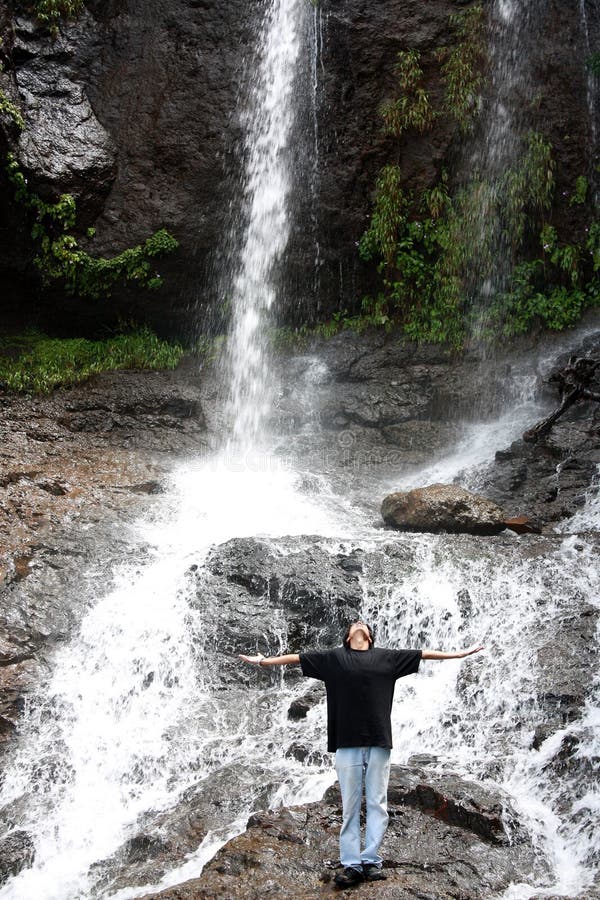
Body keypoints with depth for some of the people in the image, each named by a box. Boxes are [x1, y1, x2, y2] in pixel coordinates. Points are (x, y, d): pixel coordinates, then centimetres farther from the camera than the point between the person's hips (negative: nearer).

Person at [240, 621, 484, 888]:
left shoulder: (386, 657, 12)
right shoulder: (334, 657, 11)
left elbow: (422, 653, 15)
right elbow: (297, 657, 12)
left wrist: (456, 654, 14)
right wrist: (263, 661, 10)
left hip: (379, 741, 1)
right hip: (347, 741, -1)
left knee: (377, 804, 2)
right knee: (350, 806, 1)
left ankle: (371, 861, 8)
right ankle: (351, 864, 4)